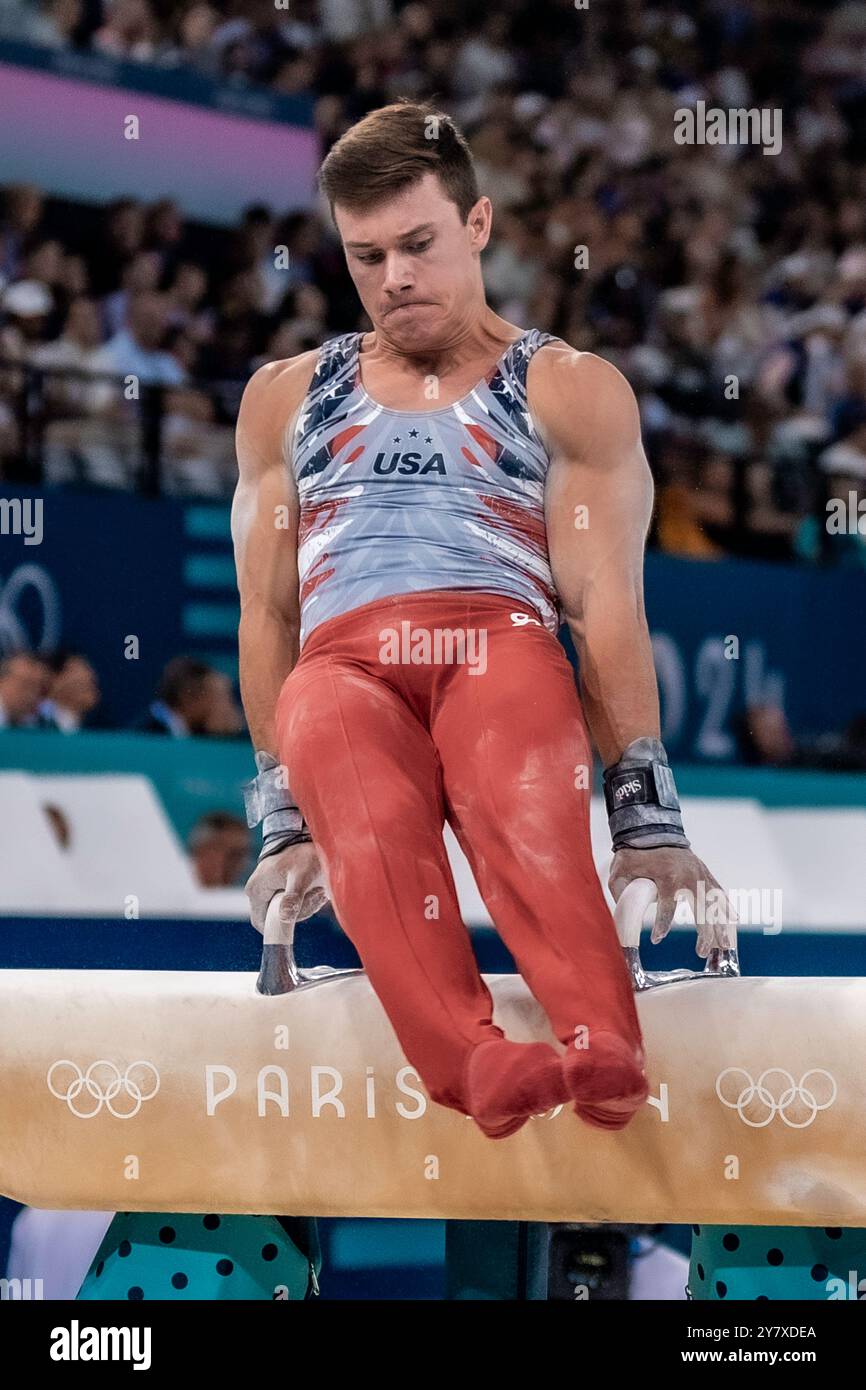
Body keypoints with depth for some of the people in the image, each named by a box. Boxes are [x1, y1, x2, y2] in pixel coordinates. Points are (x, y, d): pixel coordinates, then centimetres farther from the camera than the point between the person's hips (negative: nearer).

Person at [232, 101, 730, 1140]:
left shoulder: (571, 391, 17)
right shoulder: (288, 398, 25)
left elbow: (606, 605, 7)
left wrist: (646, 812, -5)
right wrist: (282, 821, 5)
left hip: (504, 643, -1)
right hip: (342, 661, 1)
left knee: (528, 822, -38)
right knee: (371, 832, -37)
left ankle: (604, 1049, -63)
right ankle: (472, 1062, -60)